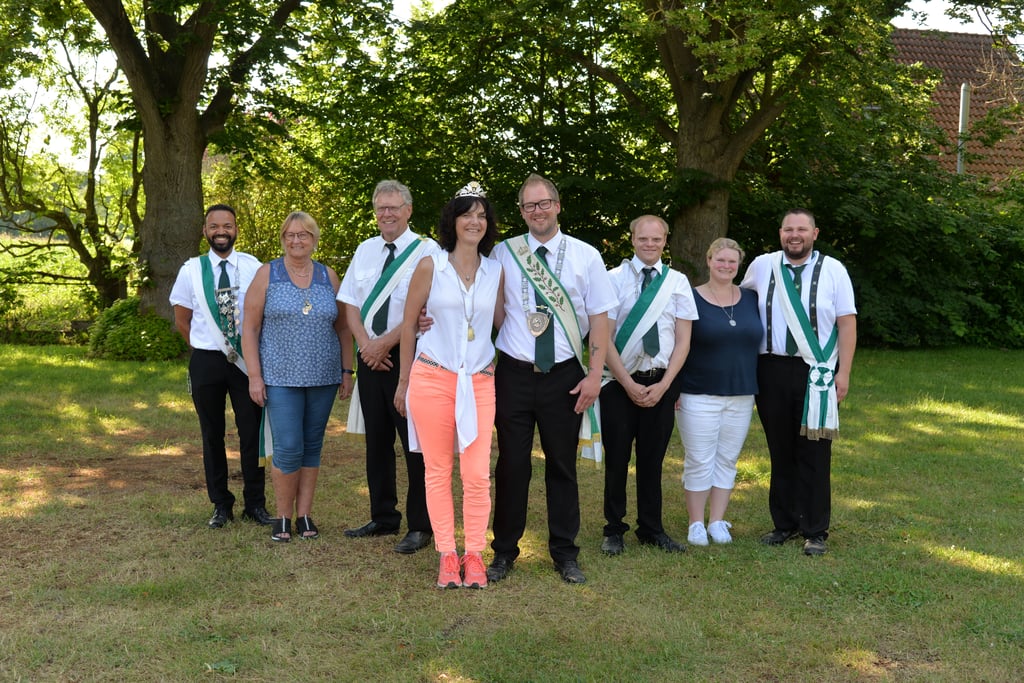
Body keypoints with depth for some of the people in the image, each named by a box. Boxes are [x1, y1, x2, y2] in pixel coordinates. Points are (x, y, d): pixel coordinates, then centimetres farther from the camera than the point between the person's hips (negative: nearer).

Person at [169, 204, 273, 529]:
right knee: (212, 435, 9)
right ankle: (221, 504, 20)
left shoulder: (254, 268, -2)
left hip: (247, 361, -1)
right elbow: (182, 320, 10)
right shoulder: (191, 270, 1)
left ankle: (255, 503, 13)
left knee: (252, 432, 2)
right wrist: (203, 347, 8)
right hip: (206, 360, 1)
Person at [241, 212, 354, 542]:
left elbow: (342, 327, 12)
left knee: (312, 448, 7)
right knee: (288, 449, -8)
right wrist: (254, 375, -7)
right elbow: (250, 328, -1)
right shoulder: (267, 274, 1)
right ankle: (283, 518, 8)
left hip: (323, 378, 3)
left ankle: (304, 515, 17)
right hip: (281, 378, -3)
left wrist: (346, 371, 6)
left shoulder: (328, 277, 8)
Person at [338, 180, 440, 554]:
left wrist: (384, 343, -14)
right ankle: (383, 518, 24)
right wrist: (366, 344, -6)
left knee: (415, 442, -3)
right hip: (370, 356, 6)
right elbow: (350, 303, 9)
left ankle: (420, 526, 7)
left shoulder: (426, 250, -6)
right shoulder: (365, 251, 12)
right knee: (377, 439, 12)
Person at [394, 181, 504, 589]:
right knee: (438, 471, 3)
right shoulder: (430, 266, 1)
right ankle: (447, 555, 13)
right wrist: (404, 381, 9)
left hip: (479, 382, 2)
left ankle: (474, 555, 11)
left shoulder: (495, 272, 8)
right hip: (431, 378, -1)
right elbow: (408, 325, 7)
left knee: (477, 475, -3)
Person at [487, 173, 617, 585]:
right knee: (512, 465, 5)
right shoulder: (503, 254, 0)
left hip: (565, 376, 0)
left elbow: (599, 317, 0)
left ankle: (565, 554, 23)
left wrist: (595, 373, -7)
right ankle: (504, 551, 20)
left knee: (562, 465, 10)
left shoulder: (585, 256, 0)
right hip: (514, 373, 0)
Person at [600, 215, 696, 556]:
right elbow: (604, 337, -7)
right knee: (617, 458, 5)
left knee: (652, 459, 10)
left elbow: (683, 341, 3)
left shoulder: (678, 282, 4)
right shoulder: (615, 279, -3)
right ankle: (614, 530, 19)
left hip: (661, 383, 2)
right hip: (620, 382, -2)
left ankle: (651, 529, 23)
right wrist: (629, 385, -12)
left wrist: (663, 385, -8)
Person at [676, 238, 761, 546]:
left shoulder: (751, 299, 8)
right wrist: (673, 388, -7)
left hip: (741, 396, 4)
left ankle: (717, 522, 20)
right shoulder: (691, 299, -4)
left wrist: (757, 387, 9)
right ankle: (696, 524, 12)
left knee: (727, 460, 9)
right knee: (699, 461, 1)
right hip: (699, 396, -4)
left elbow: (759, 341, 14)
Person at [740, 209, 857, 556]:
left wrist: (843, 372, -7)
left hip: (816, 372, -2)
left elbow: (847, 323, -1)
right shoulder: (761, 266, 5)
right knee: (780, 451, 9)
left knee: (814, 455, 2)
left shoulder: (833, 270, -1)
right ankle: (784, 524, 20)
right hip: (772, 369, 2)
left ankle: (815, 531, 11)